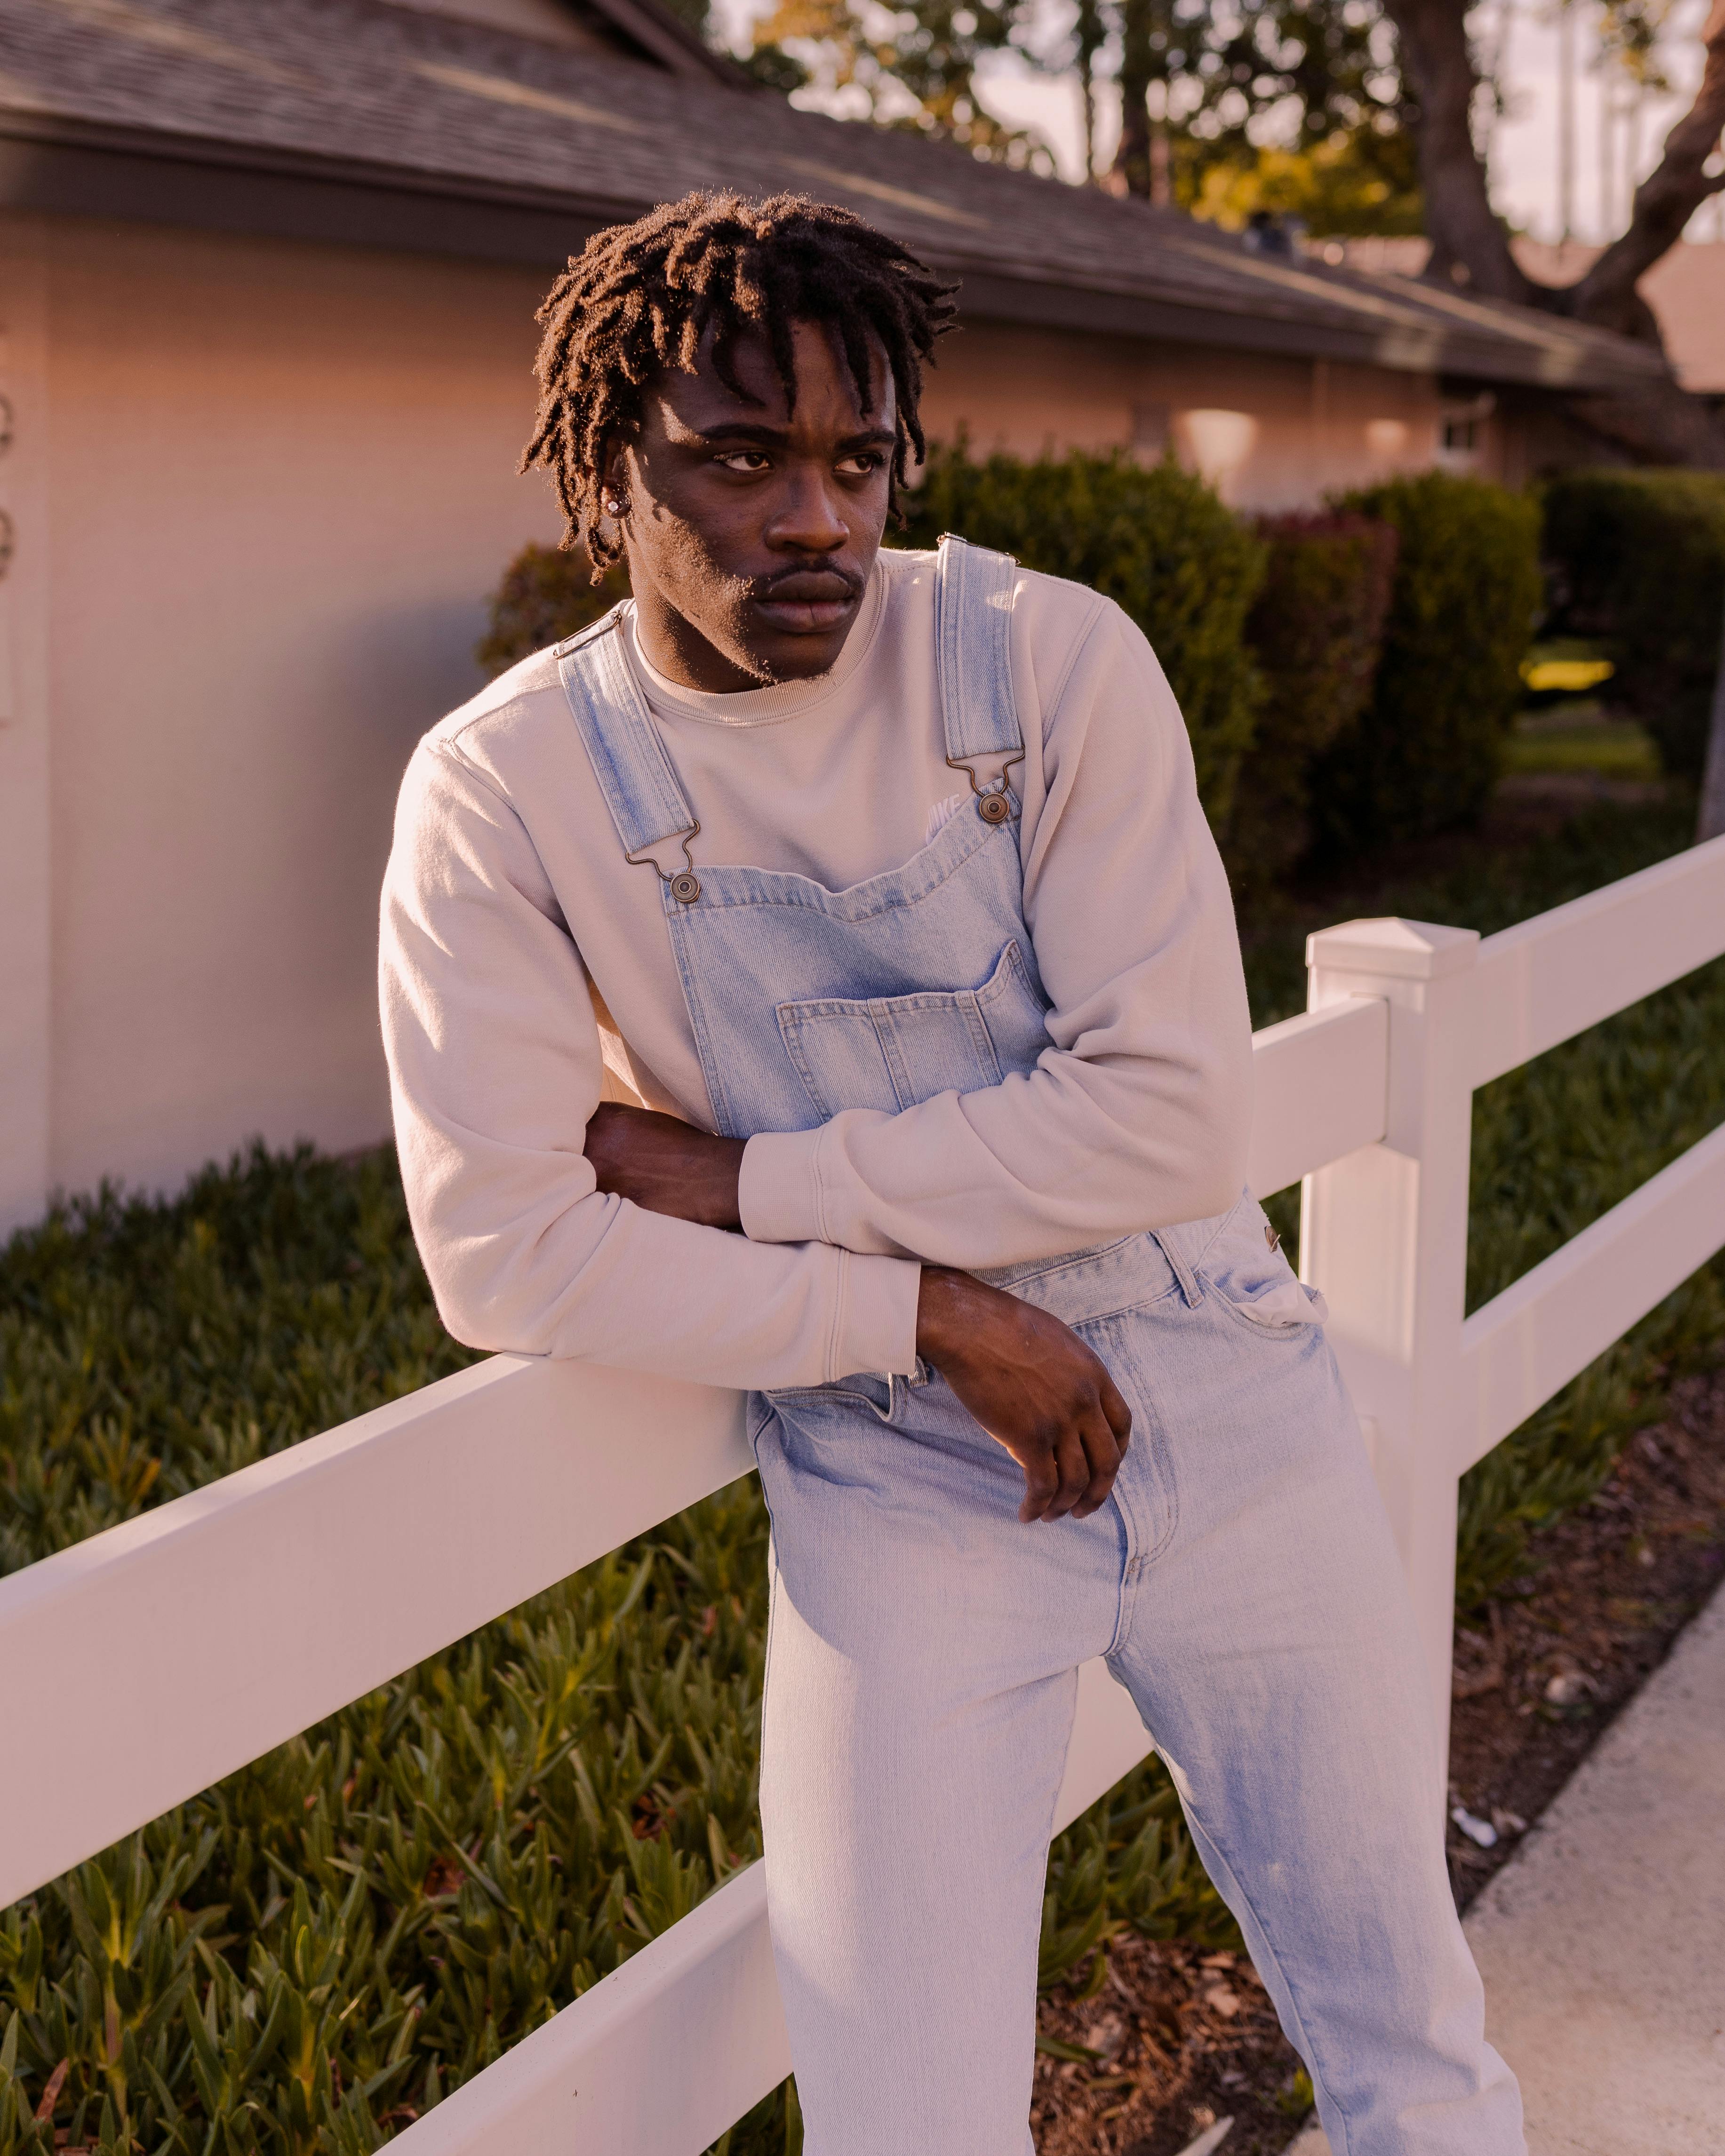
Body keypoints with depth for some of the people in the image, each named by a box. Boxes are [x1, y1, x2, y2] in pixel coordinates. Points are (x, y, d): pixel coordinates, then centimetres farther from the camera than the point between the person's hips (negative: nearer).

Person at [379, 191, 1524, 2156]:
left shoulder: (1047, 656, -10)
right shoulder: (504, 789, -10)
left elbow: (1175, 1115, -15)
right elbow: (505, 1250, -14)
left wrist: (744, 1181, -16)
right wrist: (932, 1315, -17)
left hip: (1224, 1402, 1)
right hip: (899, 1481, -1)